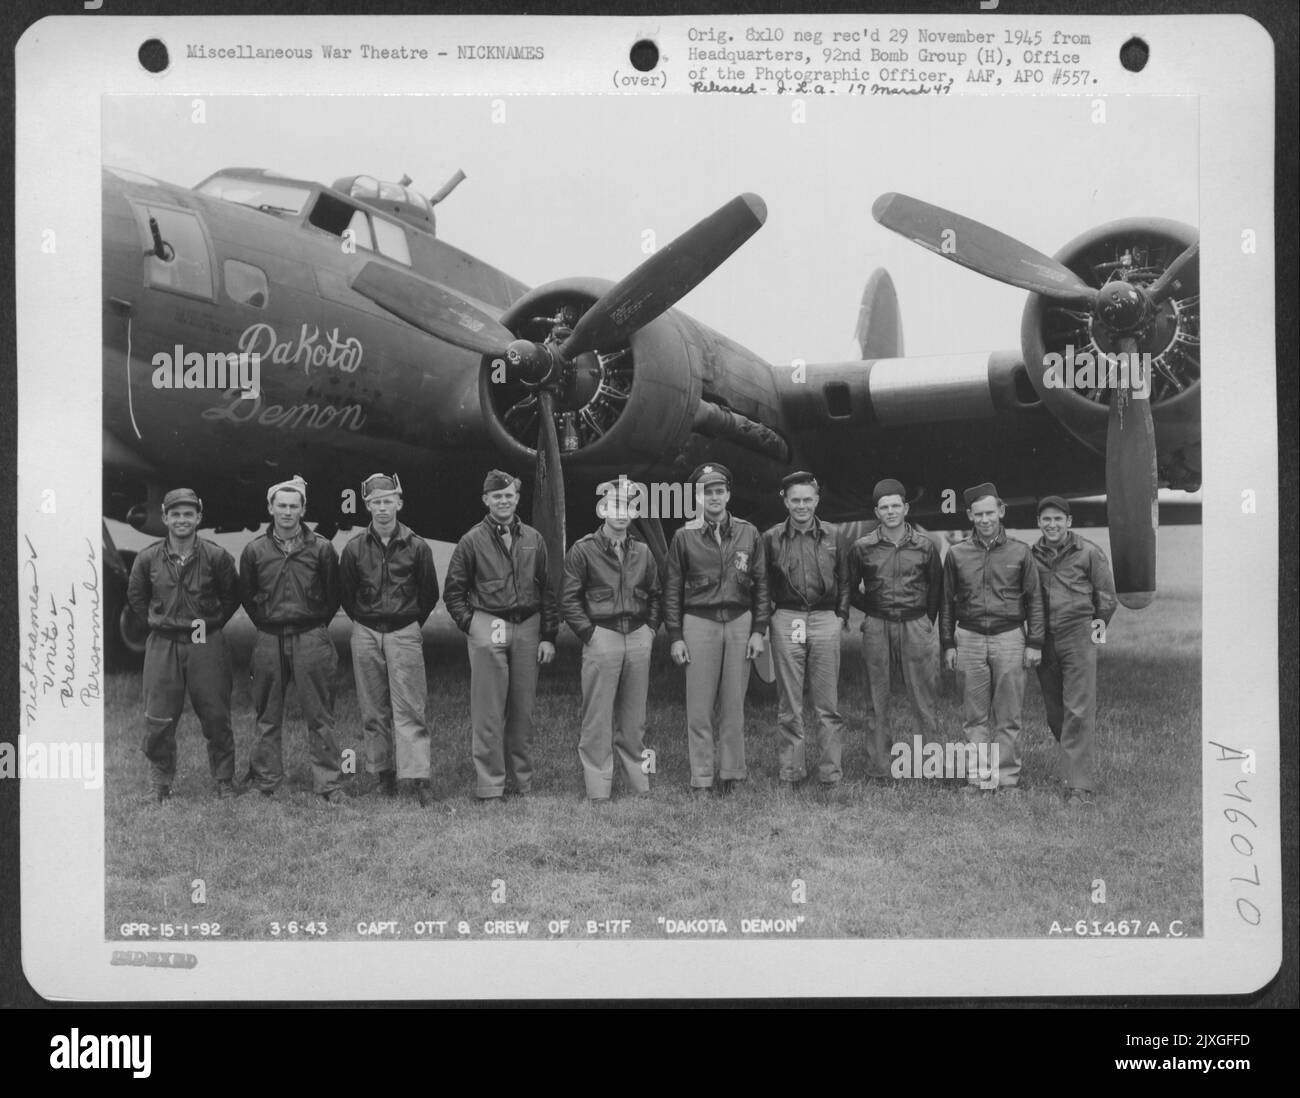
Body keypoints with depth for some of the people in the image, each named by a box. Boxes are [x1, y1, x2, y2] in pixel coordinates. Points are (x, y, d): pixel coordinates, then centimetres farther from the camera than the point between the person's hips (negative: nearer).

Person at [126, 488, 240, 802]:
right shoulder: (147, 559, 1)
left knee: (216, 717, 2)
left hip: (206, 644, -1)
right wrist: (158, 623, 8)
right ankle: (160, 784, 18)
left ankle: (225, 782, 16)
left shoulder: (216, 557, -4)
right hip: (162, 645, 1)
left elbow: (231, 598, 8)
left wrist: (211, 625, 3)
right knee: (158, 720, 3)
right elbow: (135, 598, 15)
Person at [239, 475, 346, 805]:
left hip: (311, 638, -2)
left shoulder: (321, 549, -1)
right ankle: (265, 781, 18)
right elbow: (247, 595, 14)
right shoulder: (254, 550, 3)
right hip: (269, 640, 2)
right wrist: (266, 623, 10)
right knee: (267, 716, 8)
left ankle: (329, 784, 4)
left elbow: (333, 595, 7)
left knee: (319, 715, -1)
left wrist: (317, 626, 6)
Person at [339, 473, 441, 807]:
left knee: (409, 708, -7)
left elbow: (430, 593, 7)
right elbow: (346, 593, 13)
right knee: (373, 710, 6)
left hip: (405, 633, -2)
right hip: (365, 634, 2)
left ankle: (417, 776, -9)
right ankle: (384, 773, 16)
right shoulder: (354, 548, 2)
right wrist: (365, 622, 14)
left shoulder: (416, 547, -2)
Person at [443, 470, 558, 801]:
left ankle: (522, 780, 17)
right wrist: (471, 625, -6)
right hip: (489, 629, -3)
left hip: (527, 628, 3)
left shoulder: (533, 540, 11)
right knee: (488, 714, -3)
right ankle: (489, 787, 2)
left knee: (523, 711, 7)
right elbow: (453, 592, 6)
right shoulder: (472, 542, 2)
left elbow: (547, 590, 12)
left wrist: (548, 636, 6)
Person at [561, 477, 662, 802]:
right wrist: (588, 633, -8)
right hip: (602, 637, -4)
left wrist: (651, 629, 10)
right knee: (597, 717, -2)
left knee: (634, 716, 10)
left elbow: (656, 594, 21)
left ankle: (639, 782, 18)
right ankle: (597, 787, 4)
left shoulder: (642, 552, 12)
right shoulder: (583, 550, -3)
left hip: (638, 638, 4)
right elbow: (568, 599, -4)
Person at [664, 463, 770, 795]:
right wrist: (675, 637, -1)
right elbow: (672, 590, 4)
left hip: (740, 621, 1)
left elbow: (761, 585, 9)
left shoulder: (749, 535, 7)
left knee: (734, 705, 5)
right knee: (699, 706, -1)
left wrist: (758, 631, 2)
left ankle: (731, 773, 15)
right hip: (699, 622, -1)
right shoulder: (684, 537, 3)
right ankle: (701, 779, 6)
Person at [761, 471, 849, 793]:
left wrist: (842, 616, 5)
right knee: (788, 706, 4)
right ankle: (790, 772, 12)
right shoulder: (771, 538, 5)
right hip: (786, 621, 0)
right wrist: (766, 617, 3)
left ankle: (830, 775, 8)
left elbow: (844, 581, 14)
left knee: (828, 705, 2)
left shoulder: (833, 537, 8)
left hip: (825, 621, 0)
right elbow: (763, 584, 11)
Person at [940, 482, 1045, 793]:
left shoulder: (1020, 552, 3)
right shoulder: (956, 554, 6)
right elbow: (947, 602, 11)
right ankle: (976, 776, 10)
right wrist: (948, 644, 6)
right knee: (974, 715, 4)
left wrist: (1035, 643, 1)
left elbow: (1034, 600, 6)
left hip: (1009, 638, -1)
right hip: (969, 638, 1)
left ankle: (1008, 777, 8)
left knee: (1008, 716, 1)